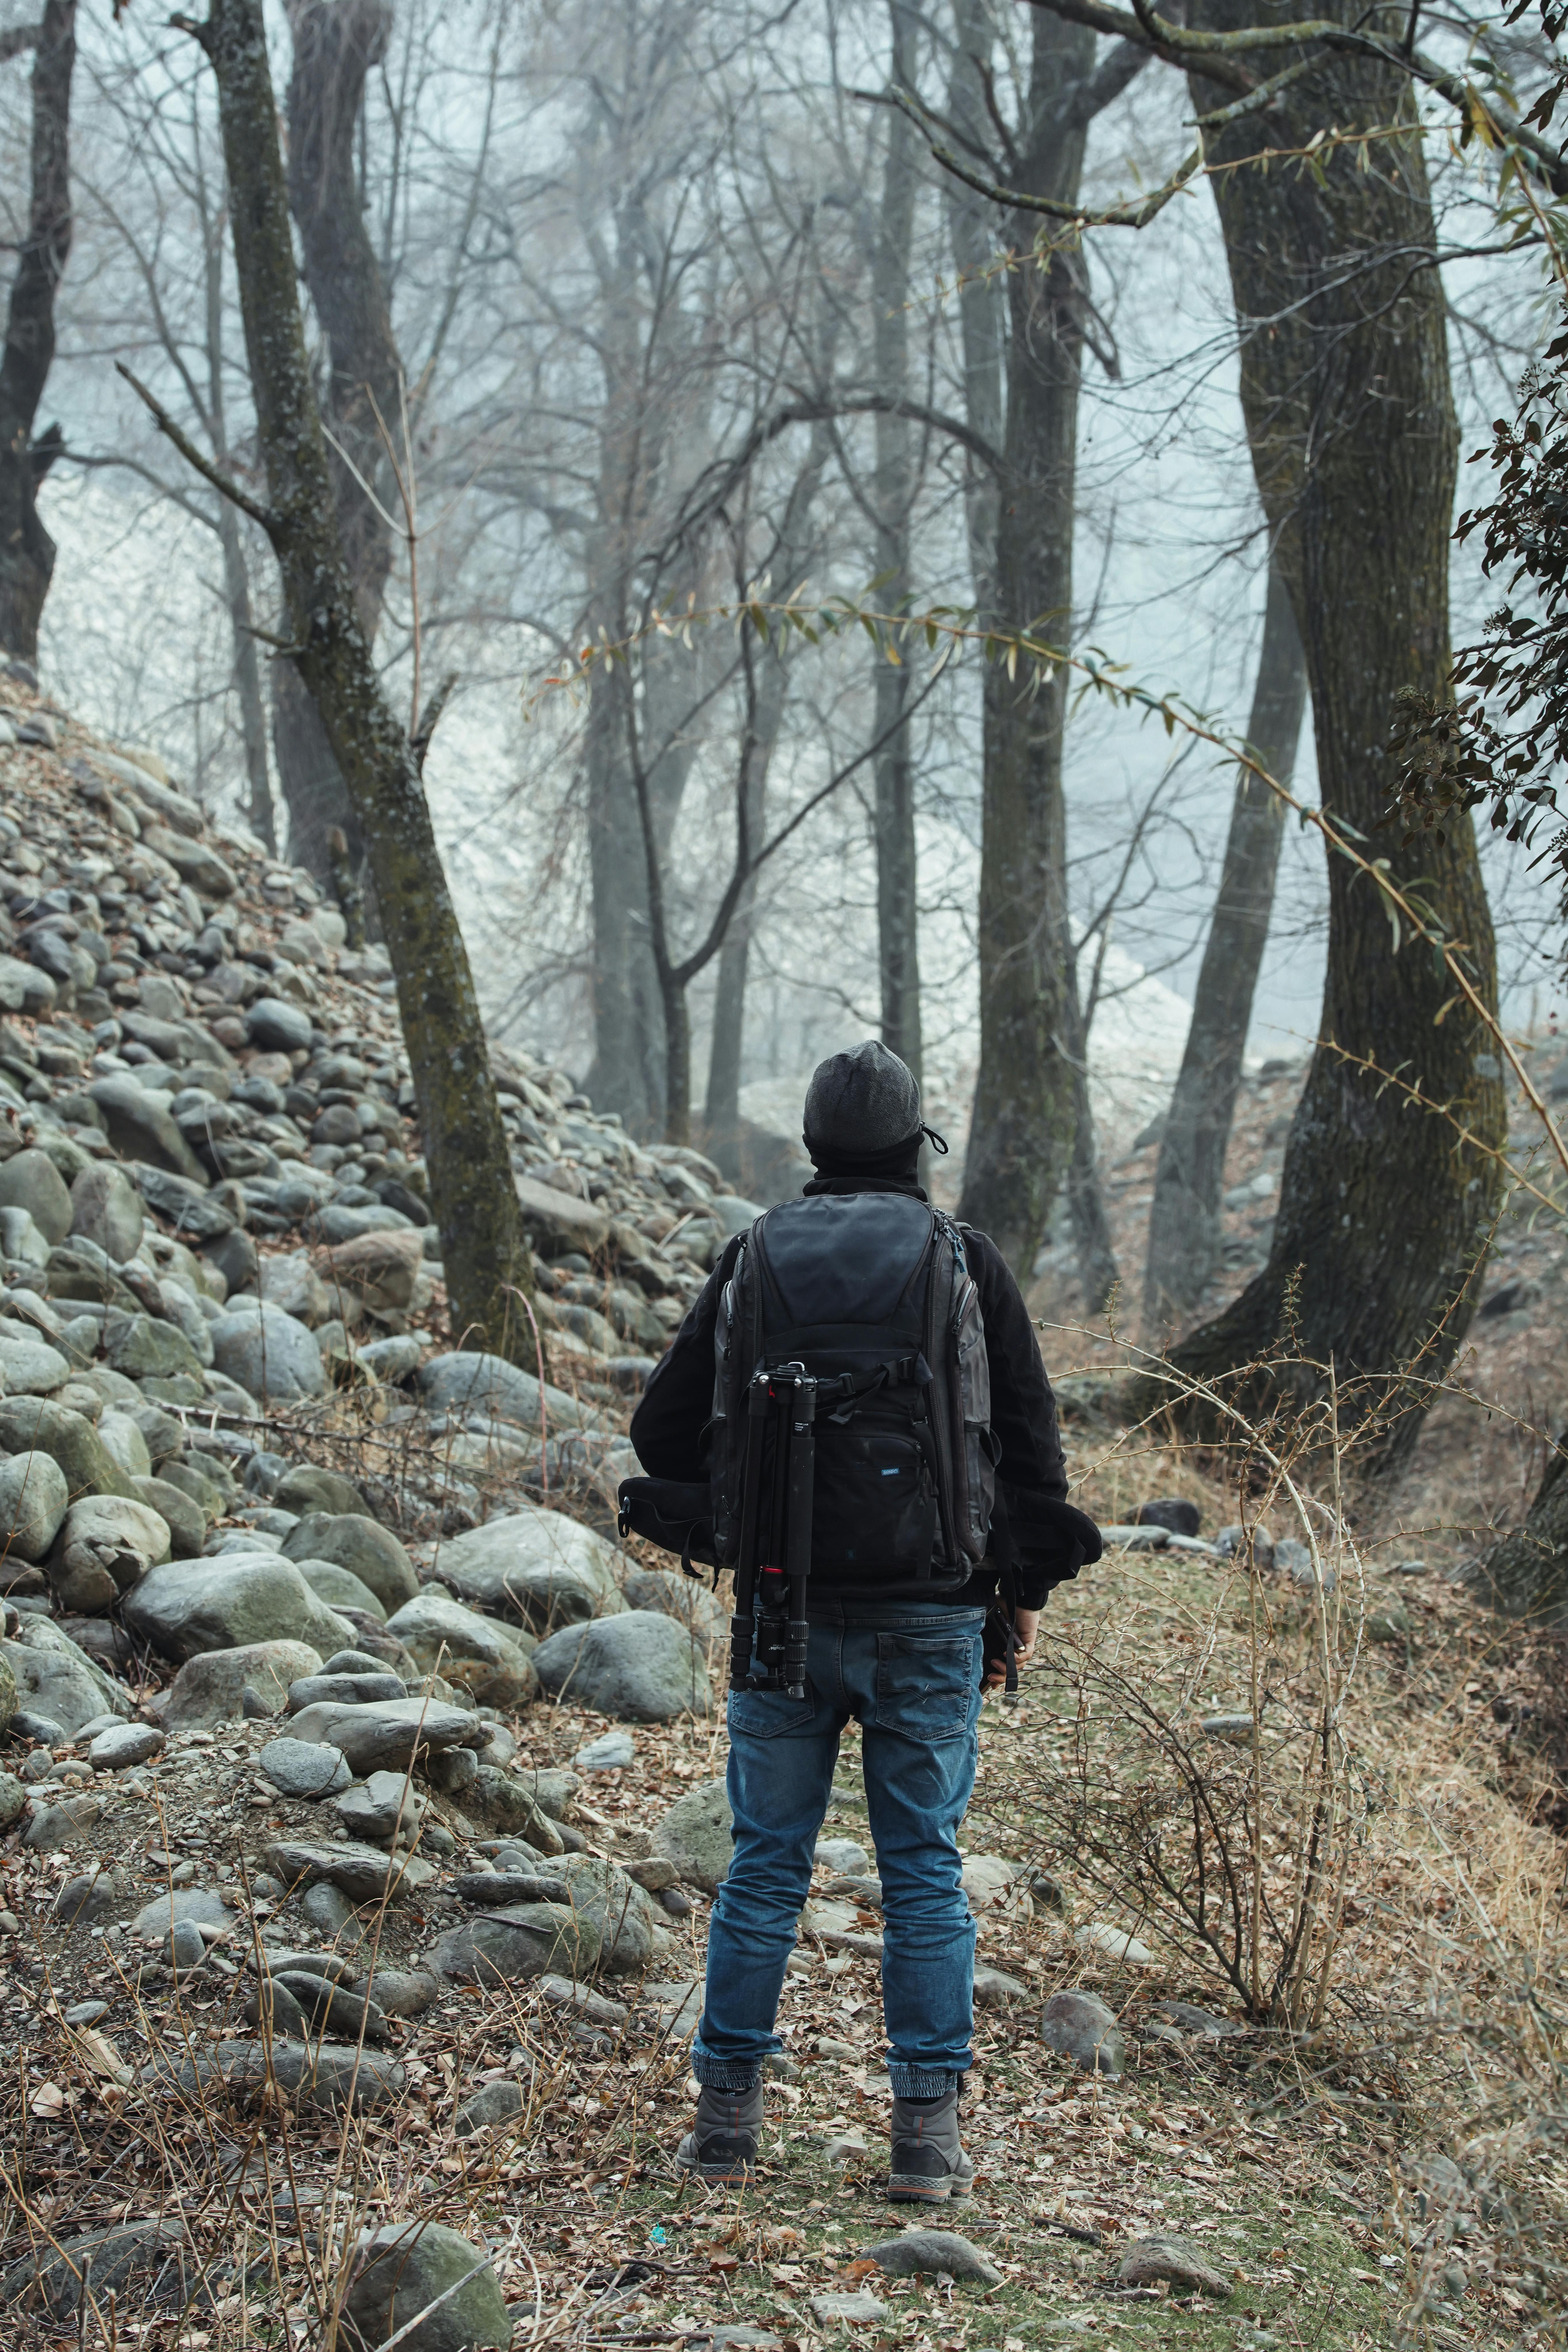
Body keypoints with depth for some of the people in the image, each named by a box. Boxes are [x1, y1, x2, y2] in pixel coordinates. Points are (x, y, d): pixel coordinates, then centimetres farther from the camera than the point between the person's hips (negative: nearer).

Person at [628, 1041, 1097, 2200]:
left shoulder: (755, 1264, 1)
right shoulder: (971, 1266, -2)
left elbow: (665, 1432, 2)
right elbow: (1032, 1441, -1)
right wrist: (1027, 1590, 9)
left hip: (786, 1614, 1)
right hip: (929, 1621, -1)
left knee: (766, 1863, 10)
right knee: (925, 1868, 8)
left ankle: (729, 2112, 13)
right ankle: (930, 2129, 7)